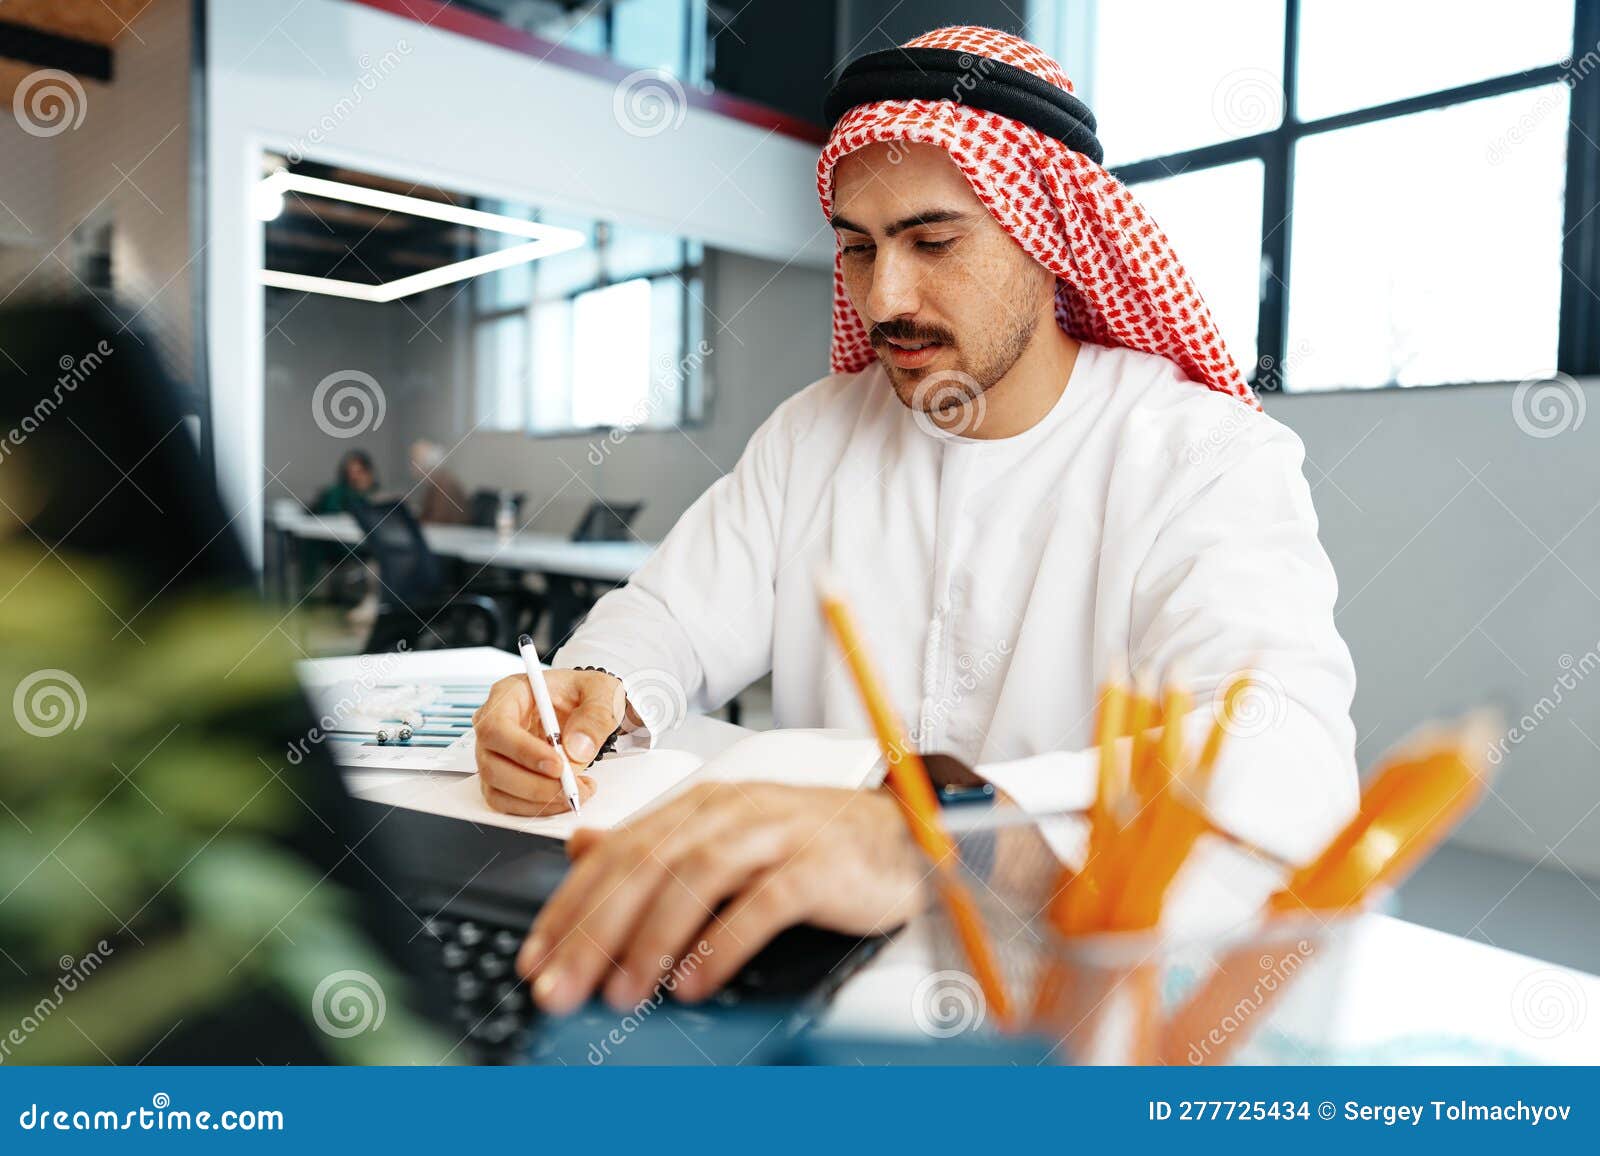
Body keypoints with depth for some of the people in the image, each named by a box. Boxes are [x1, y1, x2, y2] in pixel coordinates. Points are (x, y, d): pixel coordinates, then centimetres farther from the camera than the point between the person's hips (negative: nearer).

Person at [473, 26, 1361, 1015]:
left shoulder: (1214, 459, -11)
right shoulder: (813, 434, 7)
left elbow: (1289, 765, -27)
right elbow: (672, 619, 6)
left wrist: (918, 838, -45)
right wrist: (592, 691, -18)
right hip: (824, 947, 4)